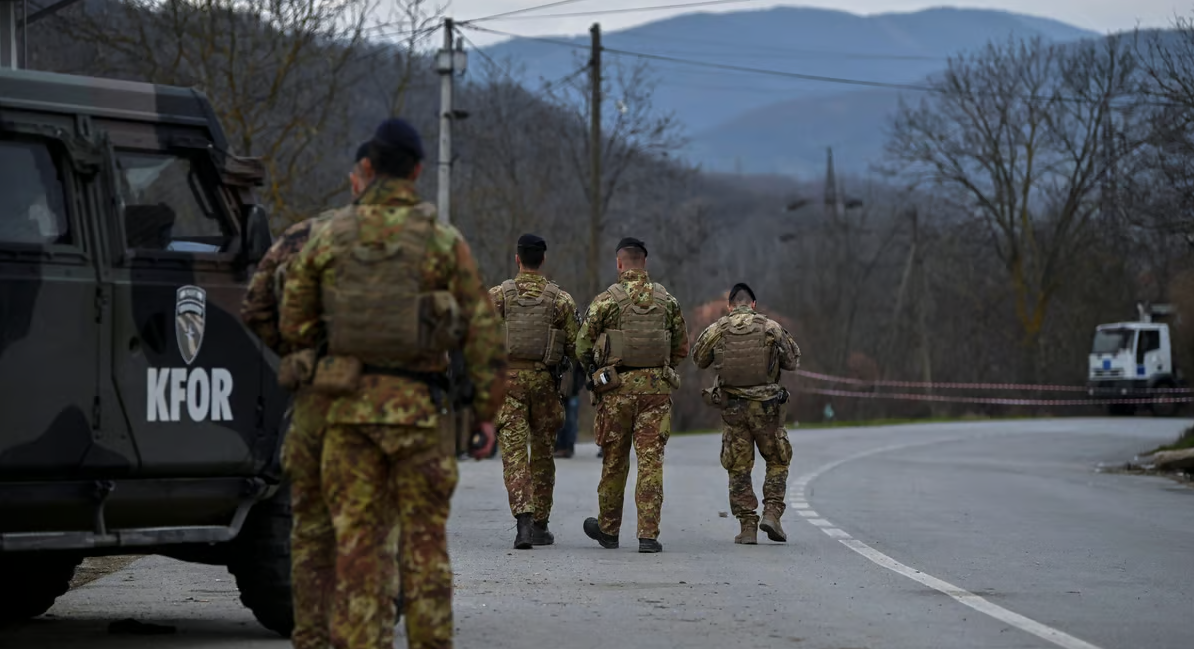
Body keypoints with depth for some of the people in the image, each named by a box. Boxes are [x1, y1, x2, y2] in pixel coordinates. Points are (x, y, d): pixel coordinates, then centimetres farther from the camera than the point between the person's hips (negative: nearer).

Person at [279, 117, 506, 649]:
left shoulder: (328, 238, 1)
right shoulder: (444, 242, -3)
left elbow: (293, 325, 6)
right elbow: (482, 333, -3)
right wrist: (487, 415, 3)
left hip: (350, 405, 1)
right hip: (420, 408, -1)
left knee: (357, 541, 4)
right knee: (424, 542, 6)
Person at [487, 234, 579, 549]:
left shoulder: (498, 295, -2)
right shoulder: (561, 298, 0)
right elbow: (574, 346, 0)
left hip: (508, 379, -1)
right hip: (544, 381, 1)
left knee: (514, 451, -4)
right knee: (543, 453, 14)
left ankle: (524, 518, -24)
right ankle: (540, 525, 20)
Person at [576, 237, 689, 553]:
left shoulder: (607, 299, -5)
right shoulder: (667, 300, 5)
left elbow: (583, 346, -1)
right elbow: (682, 348, 11)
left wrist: (595, 372, 17)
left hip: (617, 387, -1)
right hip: (657, 387, 1)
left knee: (614, 459, 11)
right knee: (651, 461, 0)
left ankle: (608, 528, 25)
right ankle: (649, 534, -8)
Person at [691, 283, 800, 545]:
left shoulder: (717, 330, -1)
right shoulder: (771, 328, -4)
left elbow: (699, 360, 14)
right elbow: (792, 362, 5)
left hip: (732, 408, 1)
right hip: (765, 407, -1)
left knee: (739, 469, 10)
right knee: (777, 462, 16)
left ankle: (747, 527, 5)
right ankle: (771, 514, -1)